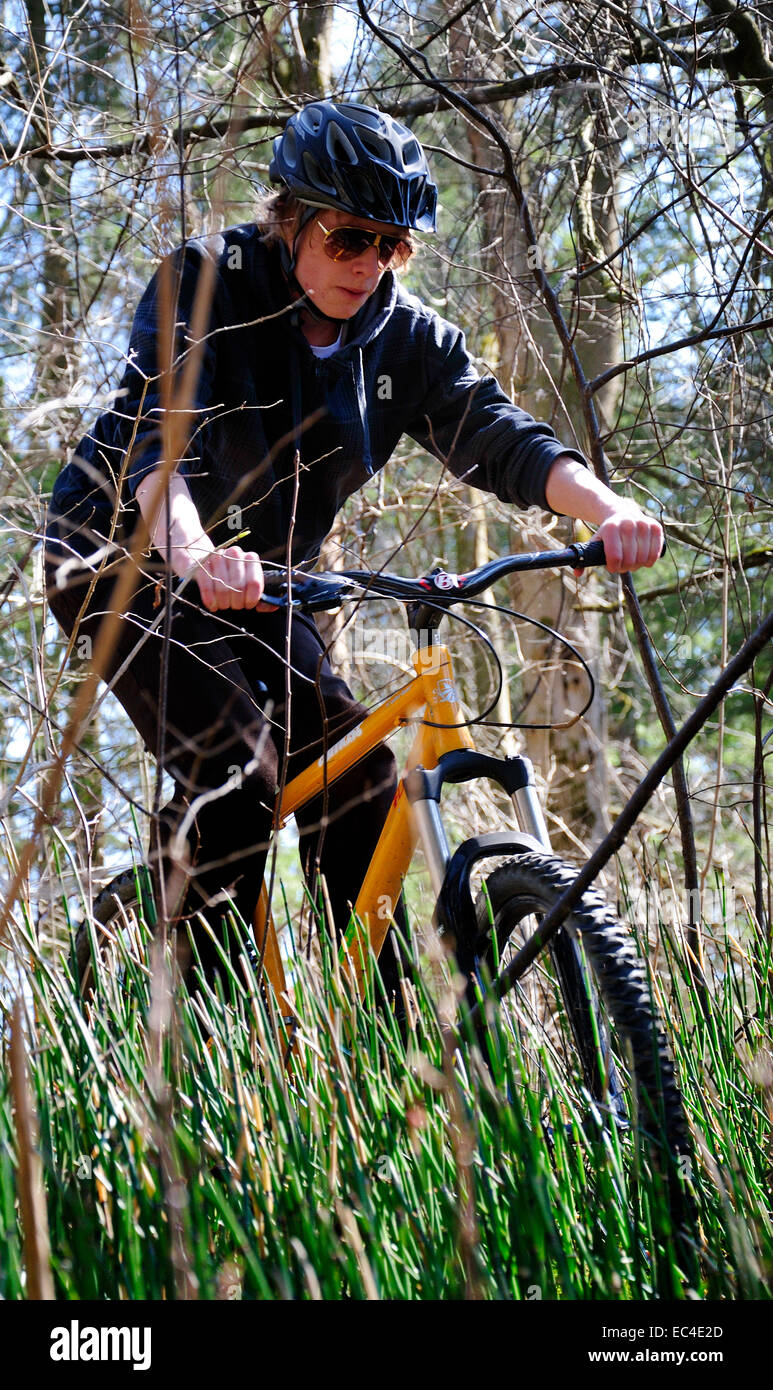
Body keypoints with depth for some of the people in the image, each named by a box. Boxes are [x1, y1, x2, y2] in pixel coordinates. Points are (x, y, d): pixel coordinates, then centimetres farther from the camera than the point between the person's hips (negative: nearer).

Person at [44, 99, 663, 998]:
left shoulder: (406, 337, -6)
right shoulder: (207, 282, -20)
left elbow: (495, 434, -20)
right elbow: (156, 431, -36)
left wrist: (606, 507, -41)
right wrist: (195, 553, -57)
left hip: (255, 577, 5)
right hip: (125, 555, -5)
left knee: (352, 773, -10)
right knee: (234, 770, -24)